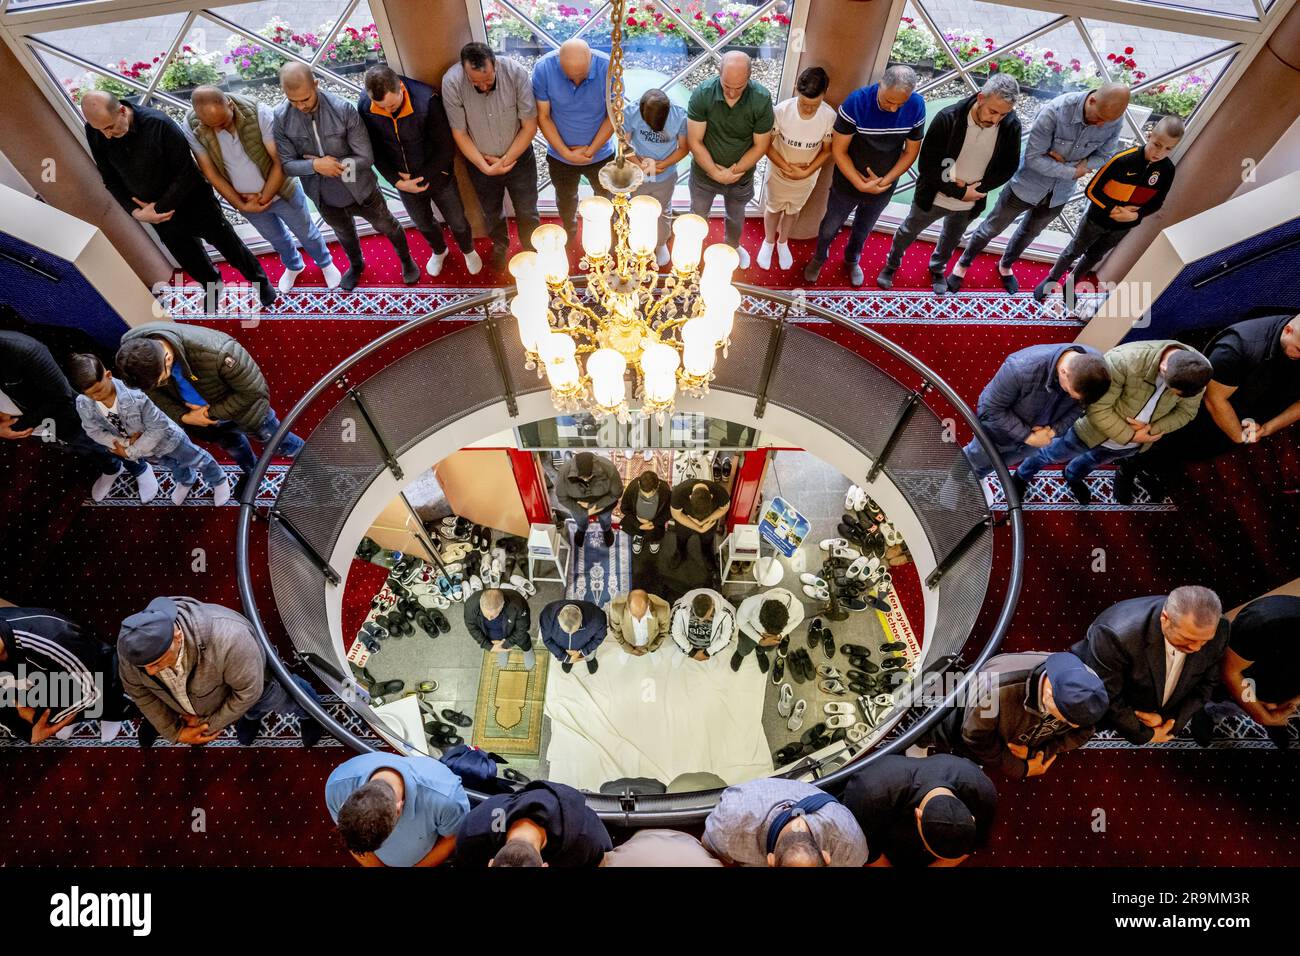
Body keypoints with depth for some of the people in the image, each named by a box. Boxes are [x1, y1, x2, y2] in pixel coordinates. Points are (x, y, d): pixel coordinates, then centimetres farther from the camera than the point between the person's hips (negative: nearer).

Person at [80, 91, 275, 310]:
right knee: (190, 260, 21)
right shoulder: (94, 134, -14)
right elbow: (111, 180, -3)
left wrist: (160, 207, -21)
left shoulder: (159, 124, -29)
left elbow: (187, 172, -23)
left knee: (228, 245, 13)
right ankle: (212, 285, 51)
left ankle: (259, 279, 39)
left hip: (194, 202, -4)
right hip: (158, 215, 4)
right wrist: (135, 211, -16)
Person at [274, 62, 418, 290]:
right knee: (344, 234, 29)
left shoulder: (343, 109, -26)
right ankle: (356, 265, 59)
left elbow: (366, 158, -23)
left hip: (360, 190, -2)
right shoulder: (280, 118, -18)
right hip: (325, 197, 3)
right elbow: (287, 164, -15)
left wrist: (332, 164, -27)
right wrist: (315, 165, -33)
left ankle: (406, 259, 52)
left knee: (386, 226, 22)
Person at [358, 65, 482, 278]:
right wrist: (397, 181, -16)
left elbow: (446, 147, -21)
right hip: (404, 180, 3)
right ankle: (438, 251, 56)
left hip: (437, 175, -3)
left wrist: (422, 178, -17)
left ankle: (468, 250, 49)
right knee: (423, 223, 25)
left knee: (457, 221, 16)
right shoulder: (364, 106, -20)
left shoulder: (427, 99, -30)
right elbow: (375, 150, -7)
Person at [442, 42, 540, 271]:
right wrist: (485, 166, -20)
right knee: (491, 212, 23)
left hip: (518, 156, -1)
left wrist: (505, 161, -18)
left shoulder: (516, 73, -27)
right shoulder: (451, 83, -27)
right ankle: (500, 245, 53)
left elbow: (529, 126, -19)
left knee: (527, 211, 15)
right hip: (479, 161, 1)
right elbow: (459, 134, -16)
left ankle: (531, 249, 44)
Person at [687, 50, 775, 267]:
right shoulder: (702, 94, -27)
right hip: (704, 173, -1)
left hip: (741, 175, 1)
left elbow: (760, 146, -16)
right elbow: (695, 141, -21)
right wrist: (716, 173, -23)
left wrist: (733, 172, -20)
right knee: (698, 215, 23)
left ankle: (733, 245, 58)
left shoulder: (762, 99, -25)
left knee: (736, 216, 28)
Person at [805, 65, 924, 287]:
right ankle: (819, 258, 51)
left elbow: (911, 151, -6)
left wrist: (885, 181, -17)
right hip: (847, 184, -3)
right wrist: (860, 184, -23)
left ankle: (852, 260, 56)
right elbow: (838, 150, -21)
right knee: (830, 227, 20)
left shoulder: (916, 106, -18)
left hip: (883, 188, 3)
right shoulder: (856, 102, -29)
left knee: (863, 229, 27)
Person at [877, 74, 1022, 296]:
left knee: (951, 240, 28)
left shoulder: (1011, 126, -21)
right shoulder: (948, 118, -29)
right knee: (908, 232, 22)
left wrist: (975, 188, -23)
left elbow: (1008, 168, -9)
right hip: (933, 197, -3)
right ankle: (892, 263, 51)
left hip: (969, 204, 3)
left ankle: (938, 267, 58)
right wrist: (959, 192, -26)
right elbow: (926, 166, -25)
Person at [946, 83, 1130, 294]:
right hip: (1027, 185, -4)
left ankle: (1006, 265, 52)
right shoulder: (1056, 111, -31)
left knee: (1029, 233, 26)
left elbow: (1104, 156, -4)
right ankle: (964, 263, 36)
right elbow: (1033, 157, -27)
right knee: (992, 228, 12)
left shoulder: (1115, 121, -17)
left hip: (1059, 194, 5)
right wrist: (1072, 172, -24)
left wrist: (1074, 164, -22)